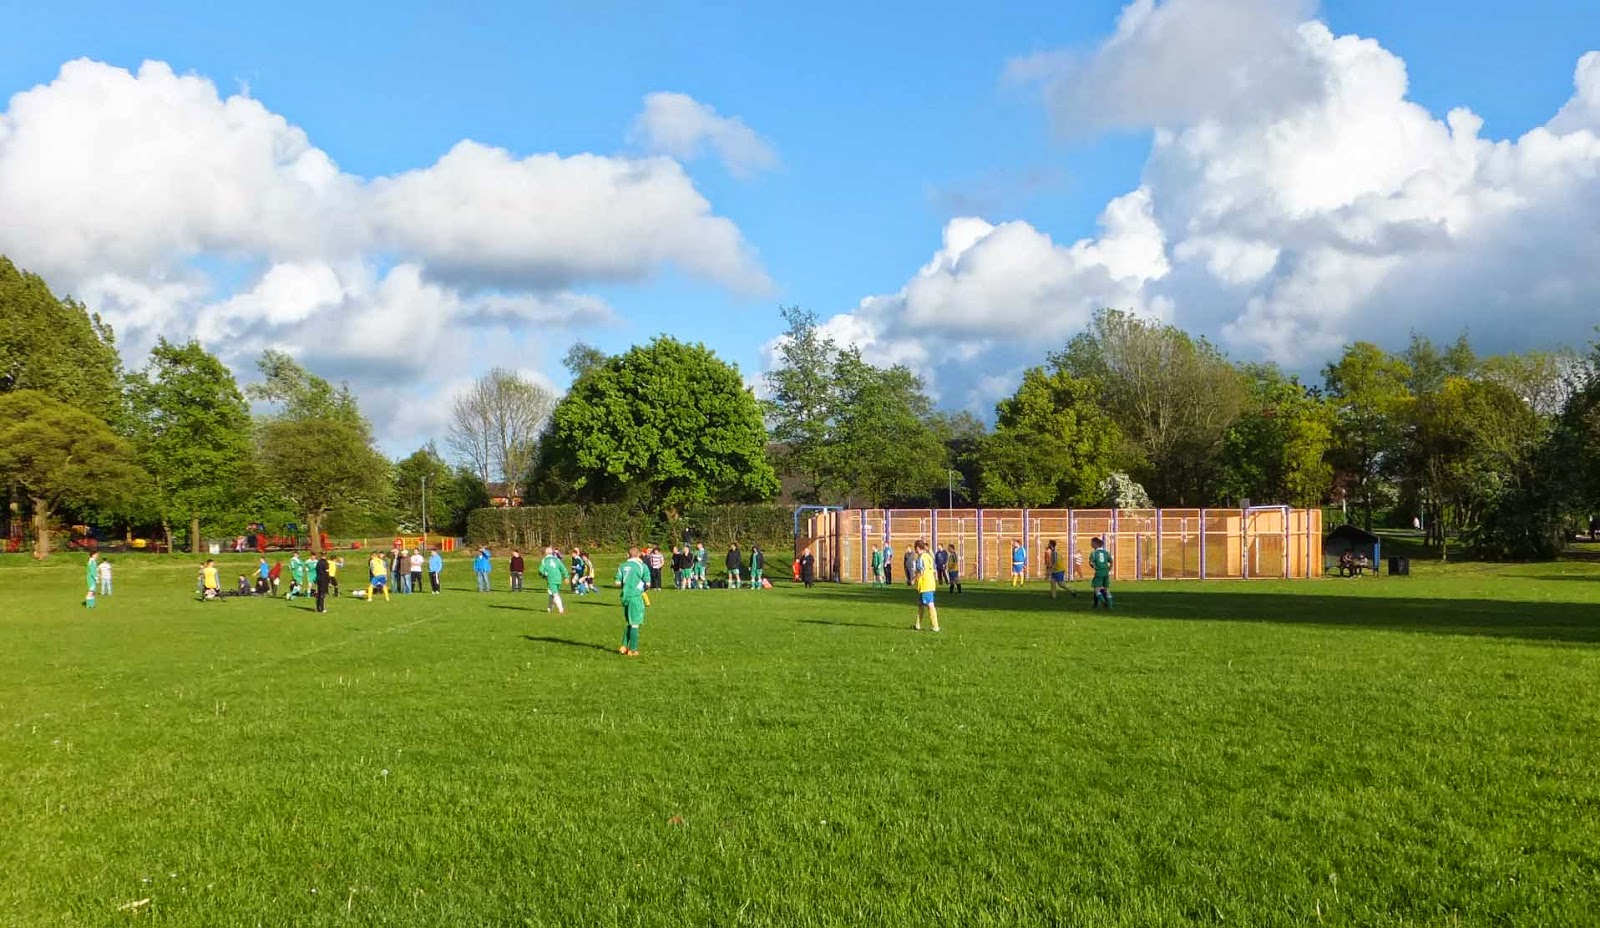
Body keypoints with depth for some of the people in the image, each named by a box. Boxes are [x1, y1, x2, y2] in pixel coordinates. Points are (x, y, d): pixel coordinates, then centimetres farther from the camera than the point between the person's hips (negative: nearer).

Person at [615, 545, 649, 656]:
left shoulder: (622, 566, 5)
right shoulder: (642, 566, -7)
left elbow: (618, 583, 3)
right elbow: (647, 584, -8)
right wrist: (644, 588, 14)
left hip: (625, 596, 5)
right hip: (636, 596, -5)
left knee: (628, 622, 19)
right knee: (635, 623, 2)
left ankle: (624, 646, 21)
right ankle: (632, 650, 5)